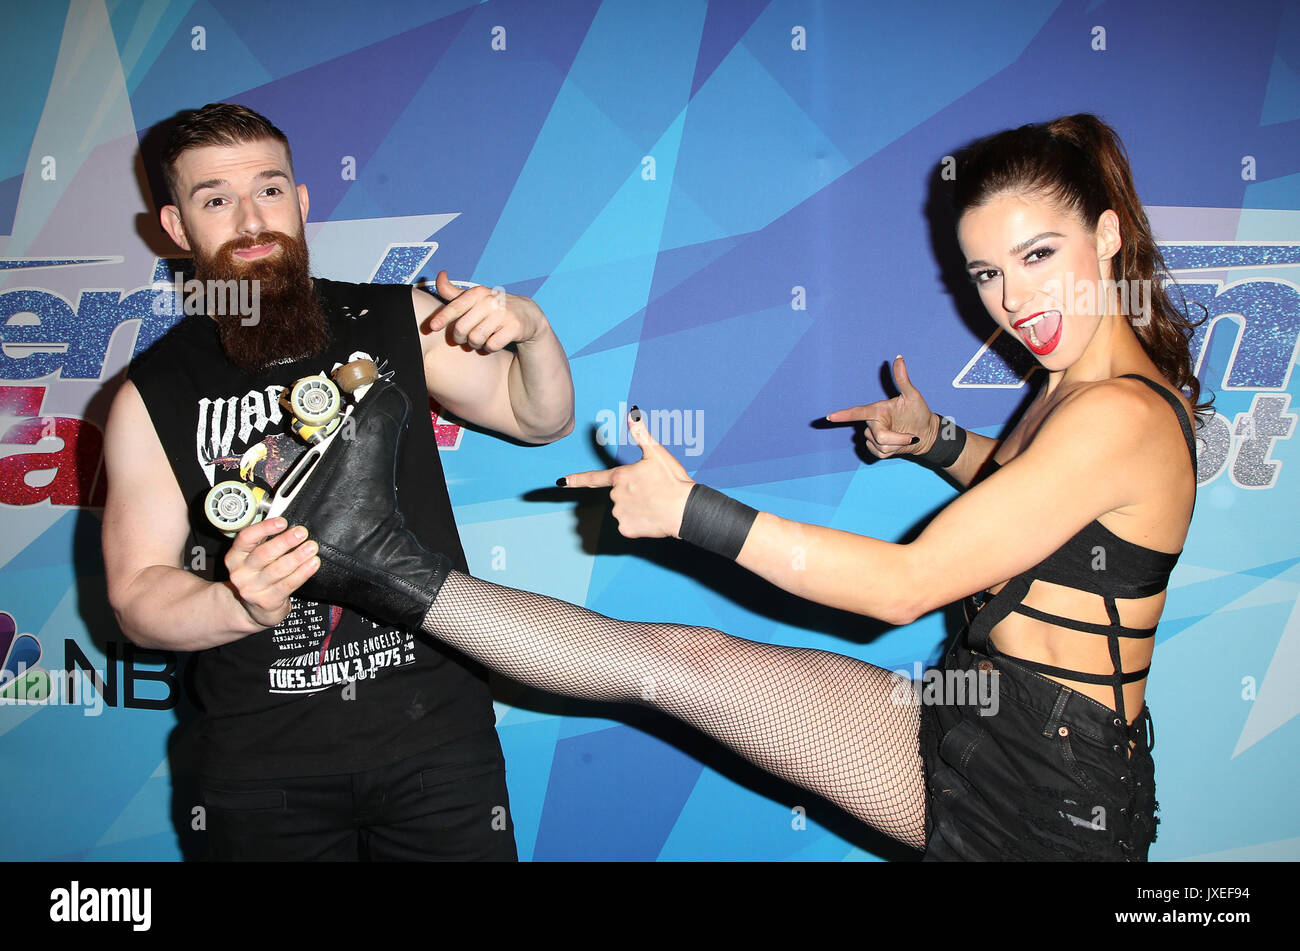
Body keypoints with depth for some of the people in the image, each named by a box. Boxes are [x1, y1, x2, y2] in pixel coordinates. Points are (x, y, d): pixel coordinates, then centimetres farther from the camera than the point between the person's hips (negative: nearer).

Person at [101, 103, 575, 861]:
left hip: (435, 723, 1)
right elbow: (138, 596, -3)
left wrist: (531, 329, -11)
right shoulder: (152, 395, -1)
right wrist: (240, 605, -24)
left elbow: (542, 419, 10)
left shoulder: (401, 323, 2)